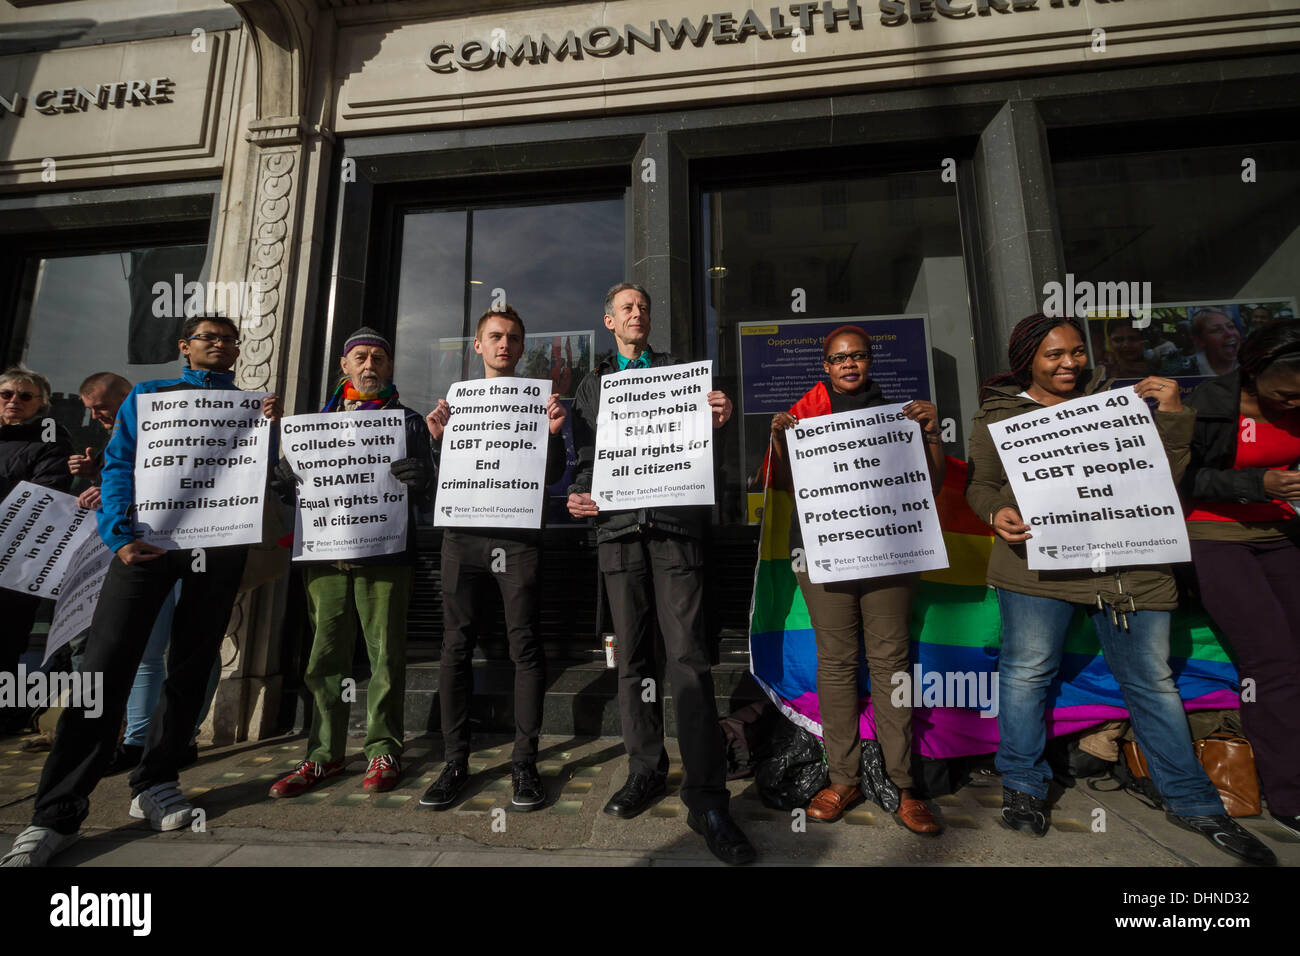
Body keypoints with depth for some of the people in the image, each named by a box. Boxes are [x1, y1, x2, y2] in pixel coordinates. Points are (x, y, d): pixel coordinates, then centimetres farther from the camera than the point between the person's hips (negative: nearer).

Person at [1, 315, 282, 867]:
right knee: (107, 664, -9)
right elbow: (120, 466, 5)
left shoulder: (248, 404, 17)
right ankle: (57, 813, 0)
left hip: (219, 541, 2)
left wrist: (268, 429, -7)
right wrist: (120, 535, -9)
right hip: (150, 537, -1)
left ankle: (155, 784, 18)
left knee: (191, 665, 5)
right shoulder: (148, 395, 14)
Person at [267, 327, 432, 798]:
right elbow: (292, 483, 13)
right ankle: (325, 754, 21)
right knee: (326, 655, 8)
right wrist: (281, 482, -10)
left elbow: (421, 484, -1)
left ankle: (384, 751, 14)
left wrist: (412, 479, -24)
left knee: (385, 654, 2)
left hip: (383, 552, -3)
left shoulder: (407, 421, 9)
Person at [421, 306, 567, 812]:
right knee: (455, 647, 3)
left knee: (525, 646, -2)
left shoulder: (535, 399, 10)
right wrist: (438, 437, -5)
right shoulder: (456, 398, 17)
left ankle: (524, 762, 9)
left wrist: (554, 432, -12)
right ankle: (455, 762, 15)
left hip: (517, 535, -2)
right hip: (463, 532, 2)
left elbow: (553, 476, 4)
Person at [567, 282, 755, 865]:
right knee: (632, 657, 7)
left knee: (687, 654, -8)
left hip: (674, 521, -2)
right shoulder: (592, 385, 22)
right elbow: (586, 455, 19)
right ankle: (645, 772, 22)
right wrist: (579, 495, -1)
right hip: (618, 524, 2)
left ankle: (706, 799, 0)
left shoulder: (680, 370, 18)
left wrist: (719, 418, -12)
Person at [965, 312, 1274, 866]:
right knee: (1027, 671, 2)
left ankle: (1192, 802, 31)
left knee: (1152, 681, 12)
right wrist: (997, 514, -13)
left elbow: (1163, 476, 12)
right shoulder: (998, 417, 7)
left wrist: (1171, 415, 2)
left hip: (1130, 566, 3)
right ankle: (1023, 787, 21)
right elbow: (979, 485, 6)